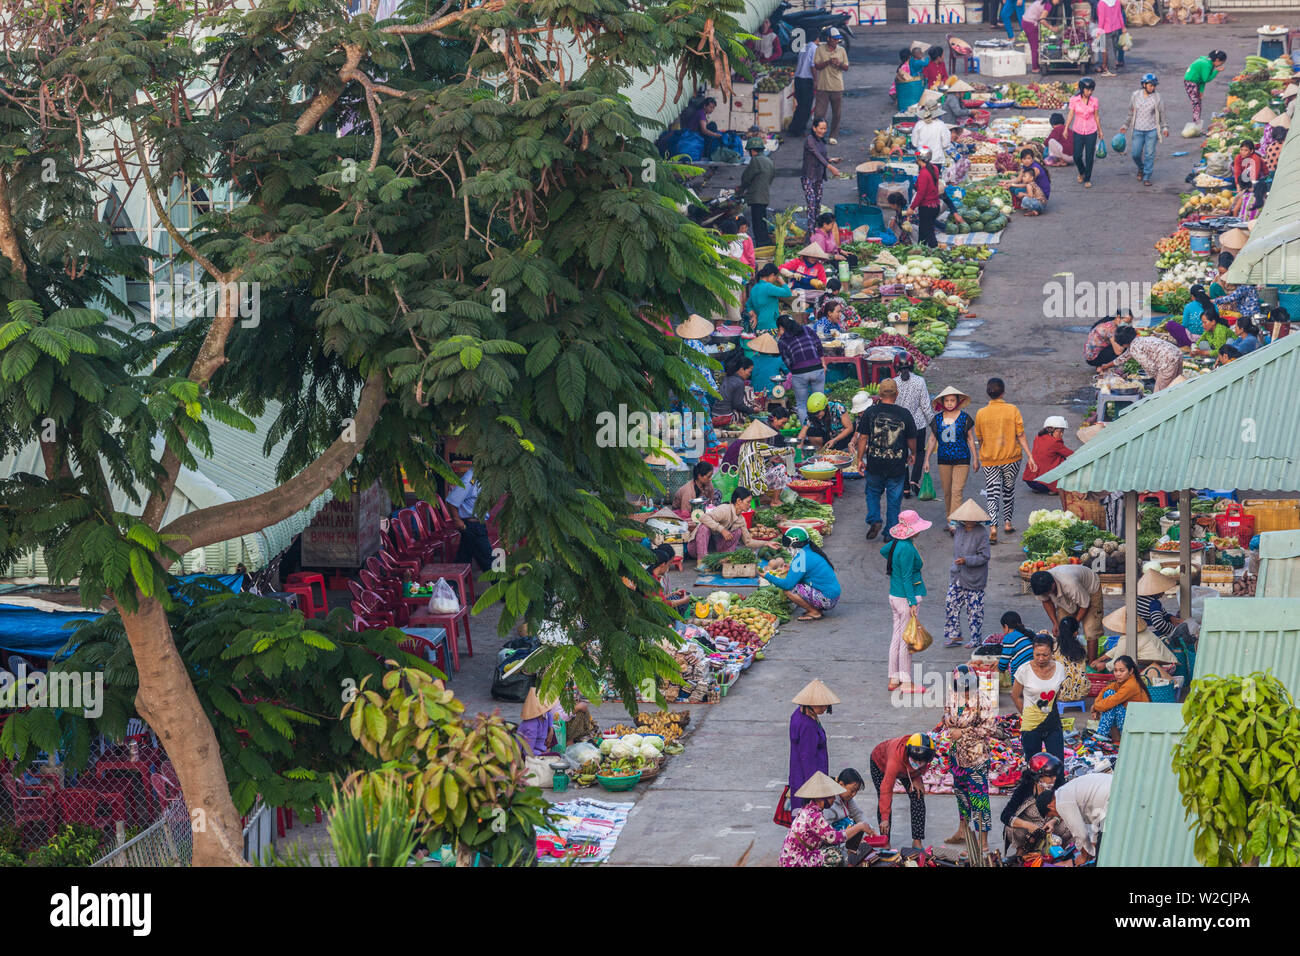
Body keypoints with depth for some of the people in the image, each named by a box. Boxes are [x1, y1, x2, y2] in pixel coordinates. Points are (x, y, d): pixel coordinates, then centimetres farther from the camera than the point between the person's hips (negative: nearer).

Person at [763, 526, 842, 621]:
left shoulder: (801, 558, -17)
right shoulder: (812, 551, 10)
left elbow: (787, 584, -19)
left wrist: (768, 576, -6)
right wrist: (791, 569, 18)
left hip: (827, 600, -9)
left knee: (788, 590, -17)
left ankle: (814, 613, -4)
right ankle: (817, 610, 13)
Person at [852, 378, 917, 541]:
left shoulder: (870, 412, -7)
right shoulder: (905, 415, -6)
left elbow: (863, 438, -5)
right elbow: (912, 440, 4)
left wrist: (859, 459, 5)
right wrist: (912, 454, 24)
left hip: (875, 465, 0)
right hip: (897, 465, 0)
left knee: (873, 492, 22)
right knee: (894, 498, 11)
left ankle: (874, 520, 2)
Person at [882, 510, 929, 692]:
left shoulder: (895, 544, 5)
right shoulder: (907, 549, -22)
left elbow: (883, 550, 30)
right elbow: (906, 578, -23)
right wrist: (912, 602, -22)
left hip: (895, 596, 9)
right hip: (906, 598, -9)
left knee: (897, 637, 15)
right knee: (906, 639, -3)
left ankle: (894, 679, 22)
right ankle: (906, 683, 2)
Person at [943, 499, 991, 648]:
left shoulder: (982, 533, -15)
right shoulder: (959, 530, 5)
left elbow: (984, 556, -17)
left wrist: (966, 560, -27)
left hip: (974, 580, -6)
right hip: (957, 576, 6)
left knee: (974, 609, 4)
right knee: (951, 604, 5)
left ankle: (976, 638, 18)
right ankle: (954, 635, 19)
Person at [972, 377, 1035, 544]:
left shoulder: (981, 413, -5)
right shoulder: (1012, 410, -8)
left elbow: (979, 439, 6)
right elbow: (1021, 436, -8)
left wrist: (981, 457, 24)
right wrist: (1030, 456, -3)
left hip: (989, 461, 0)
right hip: (1011, 458, 0)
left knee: (993, 494, 0)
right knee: (1009, 490, 22)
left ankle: (993, 527, -18)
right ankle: (1007, 522, 29)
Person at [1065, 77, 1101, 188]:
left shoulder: (1094, 101, -3)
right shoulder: (1074, 100, -5)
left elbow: (1097, 117, 6)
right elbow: (1070, 115, -3)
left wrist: (1099, 131, 12)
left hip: (1091, 132, 0)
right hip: (1078, 132, 0)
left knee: (1089, 157, 1)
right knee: (1077, 156, 1)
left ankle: (1087, 179, 16)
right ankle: (1082, 172, 32)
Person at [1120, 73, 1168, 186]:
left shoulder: (1157, 98, -4)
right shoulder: (1135, 96, 1)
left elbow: (1162, 114, 4)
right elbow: (1131, 112, 12)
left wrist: (1165, 127, 1)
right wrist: (1125, 125, 15)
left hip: (1152, 131, -2)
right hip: (1138, 130, 2)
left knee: (1149, 154, -2)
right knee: (1135, 153, 4)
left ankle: (1147, 177, 8)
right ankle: (1141, 168, 34)